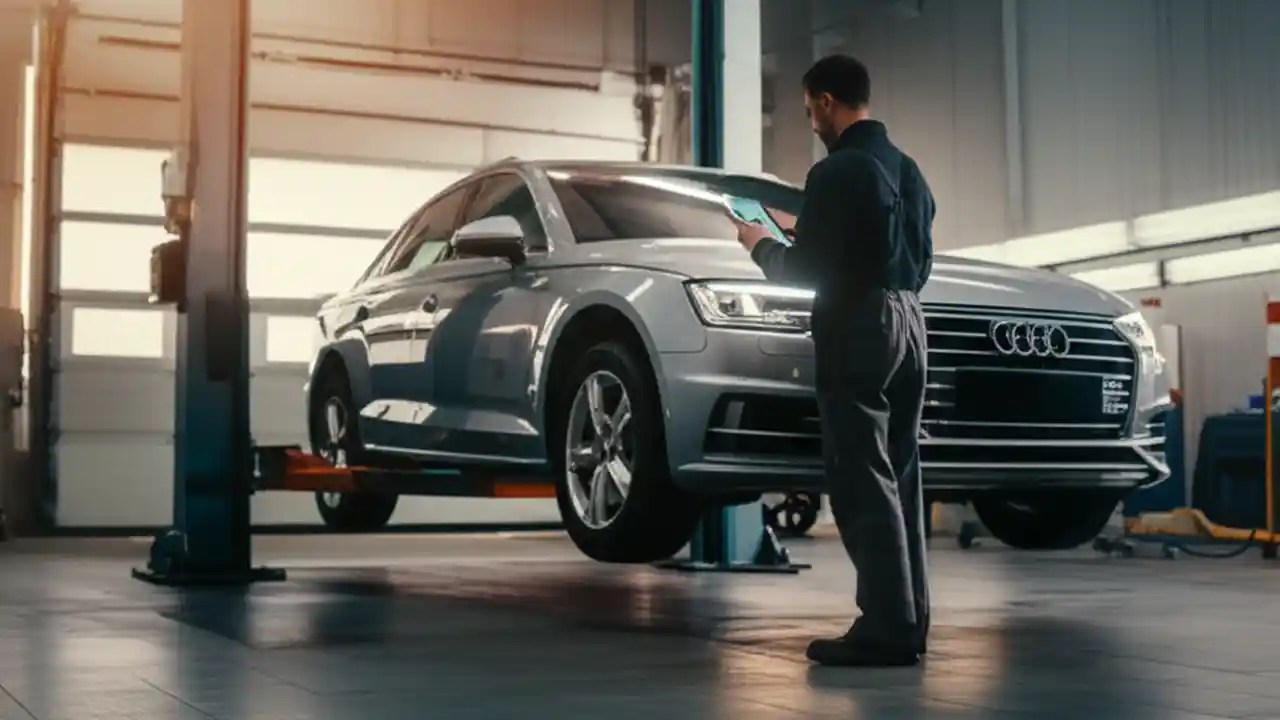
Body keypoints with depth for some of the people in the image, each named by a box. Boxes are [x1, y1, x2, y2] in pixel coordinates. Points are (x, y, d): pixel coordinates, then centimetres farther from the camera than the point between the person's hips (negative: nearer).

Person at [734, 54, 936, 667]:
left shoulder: (837, 172, -10)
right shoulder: (907, 169, 17)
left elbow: (805, 269, -12)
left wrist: (760, 245, 9)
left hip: (857, 327, -9)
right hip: (907, 322, 9)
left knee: (862, 482, -7)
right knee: (898, 477, 11)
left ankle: (887, 627, -8)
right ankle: (906, 622, 14)